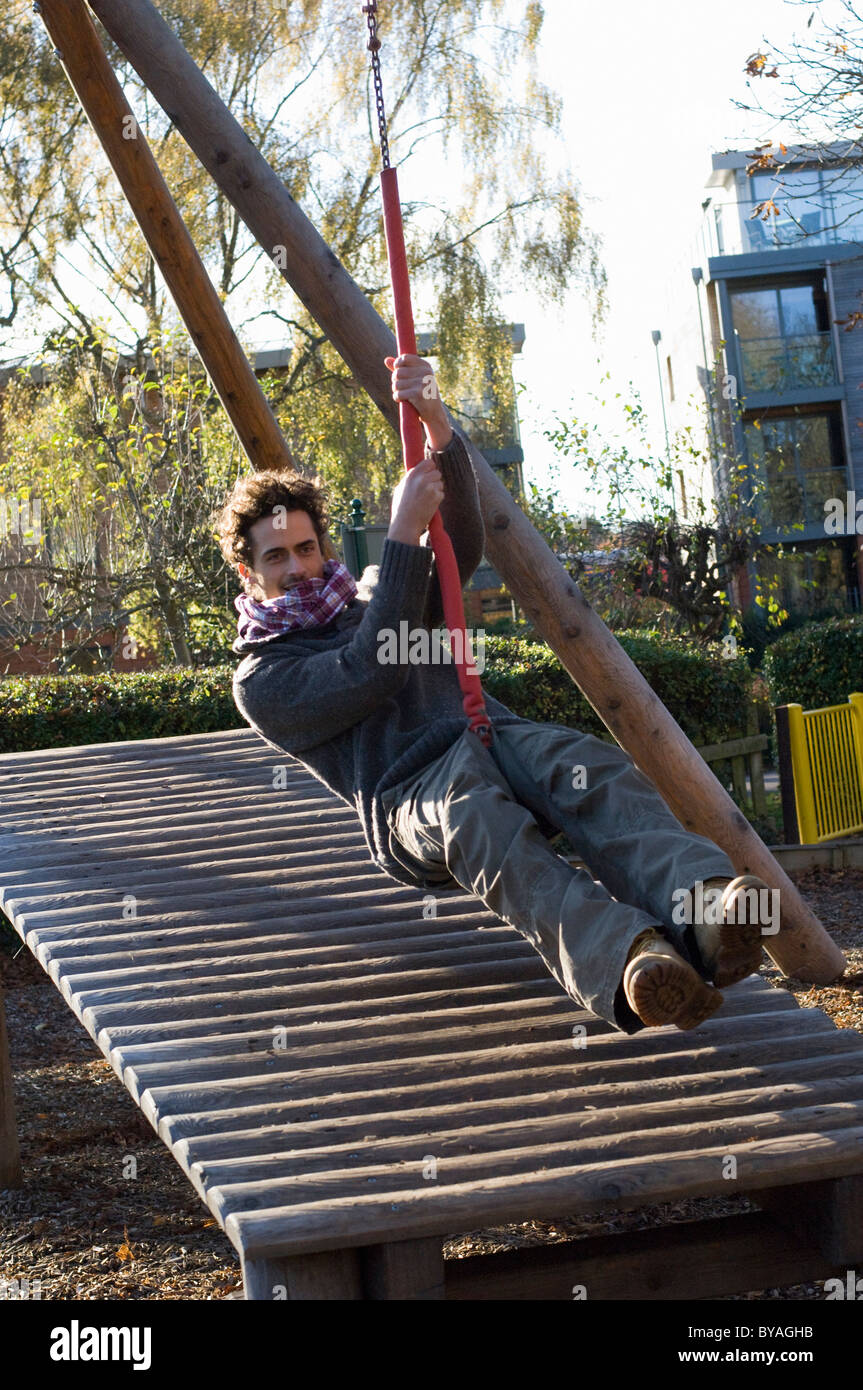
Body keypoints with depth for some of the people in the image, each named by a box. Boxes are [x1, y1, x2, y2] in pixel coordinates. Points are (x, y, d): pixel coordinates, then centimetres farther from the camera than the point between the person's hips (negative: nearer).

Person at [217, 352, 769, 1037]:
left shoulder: (369, 599, 30)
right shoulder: (260, 680, 14)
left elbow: (464, 544, 9)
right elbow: (370, 672, -7)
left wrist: (438, 427, -7)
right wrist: (402, 534, -10)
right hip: (408, 792, -5)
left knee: (590, 767, -32)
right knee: (476, 820, -42)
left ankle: (707, 908, -60)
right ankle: (629, 962, -68)